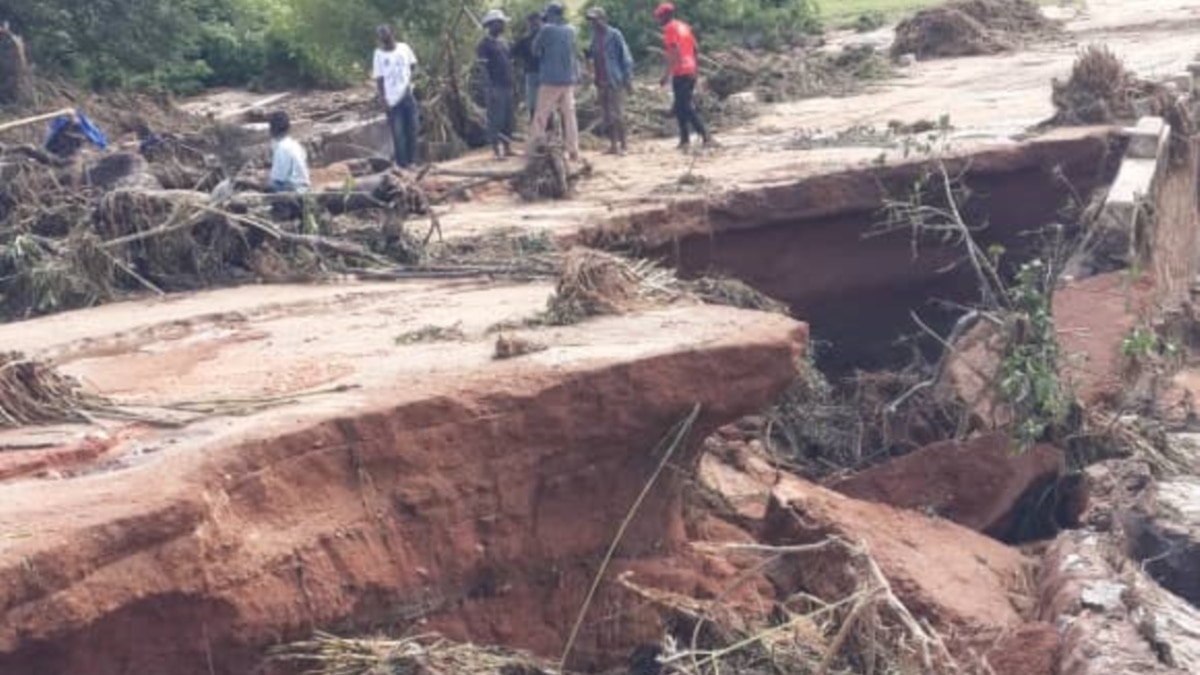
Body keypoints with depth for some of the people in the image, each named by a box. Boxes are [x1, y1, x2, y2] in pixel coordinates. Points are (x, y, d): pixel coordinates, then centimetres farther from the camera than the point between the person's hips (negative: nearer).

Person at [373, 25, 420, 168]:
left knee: (412, 129, 7)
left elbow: (413, 66, 12)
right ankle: (401, 163, 7)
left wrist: (410, 80, -7)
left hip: (408, 95, 3)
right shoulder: (379, 54, -4)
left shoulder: (404, 48, 3)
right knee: (398, 132, -1)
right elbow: (379, 78, -3)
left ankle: (412, 161, 19)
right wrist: (383, 99, -8)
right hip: (392, 99, -3)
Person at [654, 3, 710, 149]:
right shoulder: (684, 27, 17)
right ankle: (685, 139, 17)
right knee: (682, 107, 15)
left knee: (686, 107, -9)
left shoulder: (670, 28, -9)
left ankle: (705, 135, -15)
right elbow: (694, 49, 18)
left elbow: (674, 52, -18)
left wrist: (667, 74, -19)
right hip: (691, 71, 9)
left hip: (680, 73, -9)